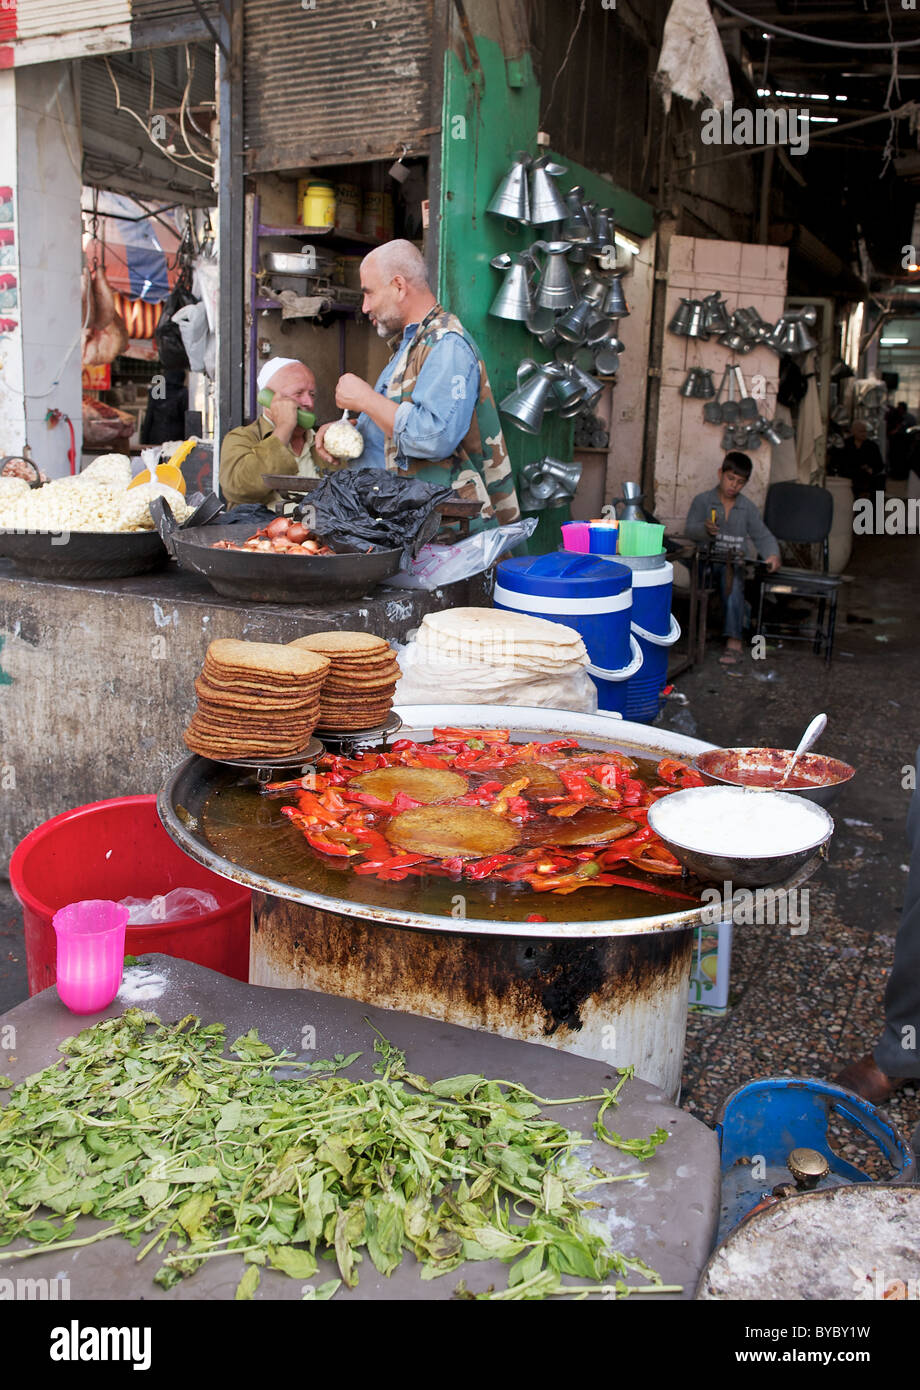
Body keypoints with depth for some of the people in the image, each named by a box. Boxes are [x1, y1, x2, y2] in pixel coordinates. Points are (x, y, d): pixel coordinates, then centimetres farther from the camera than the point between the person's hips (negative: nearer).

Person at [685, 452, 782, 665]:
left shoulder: (748, 508, 14)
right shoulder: (702, 500, 7)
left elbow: (763, 536, 12)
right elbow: (689, 529, -2)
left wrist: (772, 554, -8)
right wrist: (704, 529, -25)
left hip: (734, 560, 0)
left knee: (733, 579, -29)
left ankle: (733, 640, -33)